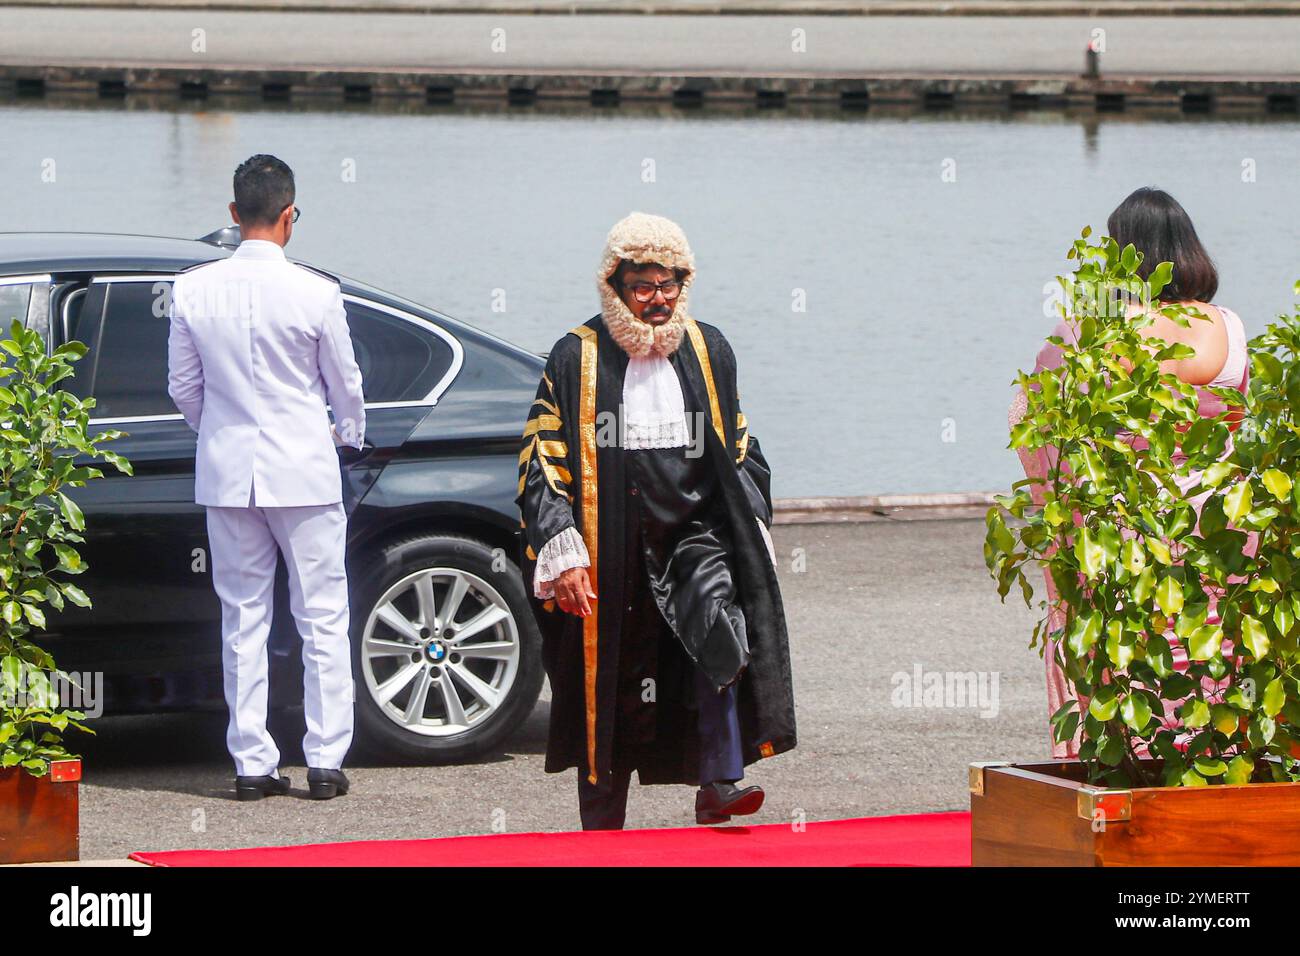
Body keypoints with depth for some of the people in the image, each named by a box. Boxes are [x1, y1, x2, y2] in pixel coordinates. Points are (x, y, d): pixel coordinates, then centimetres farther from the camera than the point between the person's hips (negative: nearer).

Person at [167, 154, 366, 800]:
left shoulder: (192, 291, -3)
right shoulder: (316, 293, -12)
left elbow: (182, 386, 7)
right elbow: (345, 384, 1)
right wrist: (349, 433, 22)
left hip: (227, 473, 3)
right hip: (305, 472, -3)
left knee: (242, 620, 9)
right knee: (322, 620, 6)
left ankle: (252, 764, 9)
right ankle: (324, 762, 5)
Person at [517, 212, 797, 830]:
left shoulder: (708, 351, 10)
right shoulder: (578, 359, 0)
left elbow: (739, 449, 20)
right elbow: (543, 460, -2)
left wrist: (754, 529, 13)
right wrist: (563, 550, -11)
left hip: (697, 531, 2)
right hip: (612, 551, -1)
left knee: (719, 623, -27)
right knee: (610, 694, 2)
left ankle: (719, 784, -28)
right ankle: (602, 833, 13)